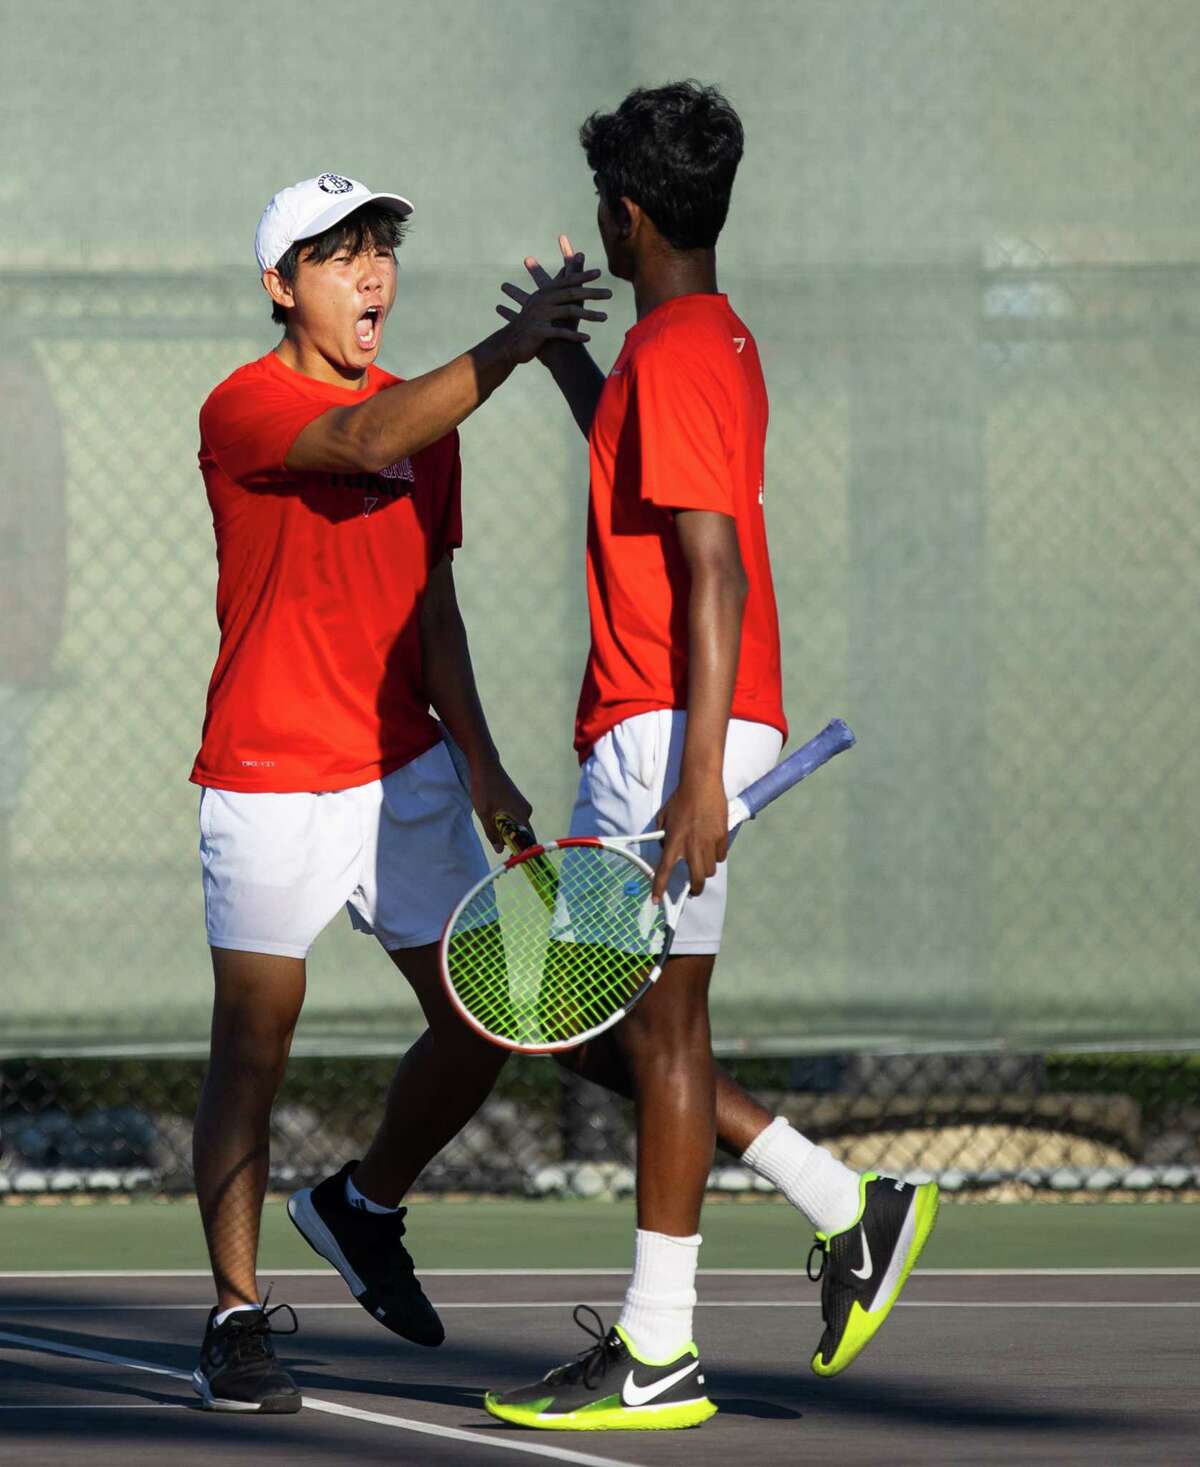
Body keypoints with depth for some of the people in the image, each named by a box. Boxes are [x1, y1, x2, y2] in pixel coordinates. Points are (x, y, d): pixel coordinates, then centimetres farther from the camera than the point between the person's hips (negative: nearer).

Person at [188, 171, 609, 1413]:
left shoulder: (429, 417, 12)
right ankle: (236, 1319, 6)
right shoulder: (244, 409, -10)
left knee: (477, 1026, 3)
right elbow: (367, 442, -30)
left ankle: (365, 1208, 29)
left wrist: (478, 761, 6)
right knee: (252, 1050, -3)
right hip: (270, 787, -6)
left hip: (406, 777, 6)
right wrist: (508, 348, -37)